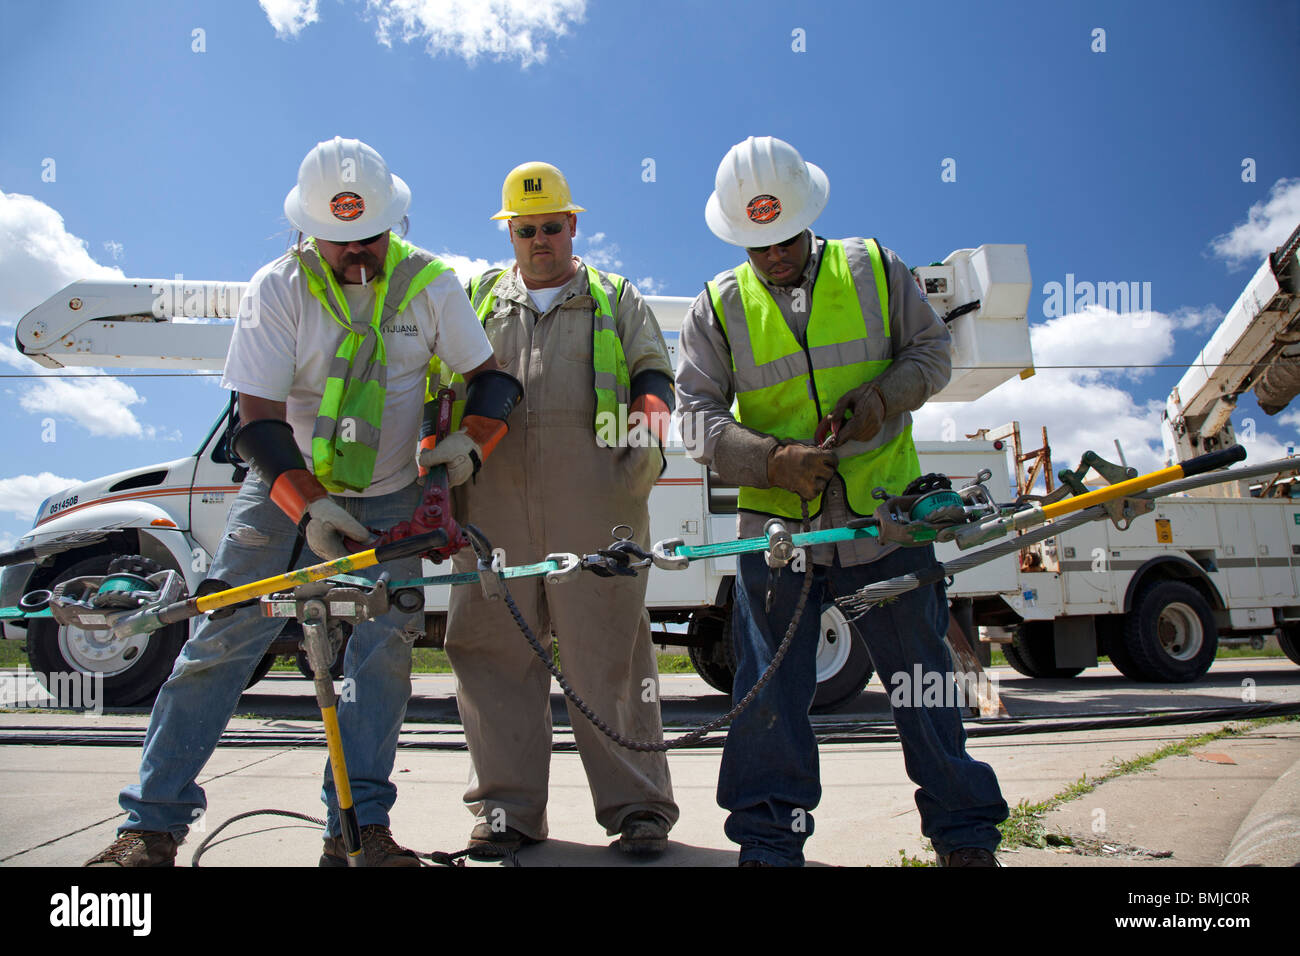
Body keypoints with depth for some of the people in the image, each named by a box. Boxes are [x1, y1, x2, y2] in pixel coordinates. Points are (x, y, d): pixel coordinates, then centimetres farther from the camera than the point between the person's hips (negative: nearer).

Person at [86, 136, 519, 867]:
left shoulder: (429, 283, -7)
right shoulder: (278, 288, -11)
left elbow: (489, 375, 2)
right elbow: (259, 418, -15)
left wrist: (466, 441, -17)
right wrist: (310, 505, -29)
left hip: (390, 498, 1)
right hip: (285, 488, -1)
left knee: (384, 653, -7)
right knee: (223, 641, -5)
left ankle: (359, 826, 1)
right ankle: (154, 823, 4)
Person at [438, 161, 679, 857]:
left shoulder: (615, 298, 20)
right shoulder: (478, 299, 25)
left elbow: (652, 370, 13)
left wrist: (651, 418, -9)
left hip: (593, 494, -2)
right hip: (494, 494, 3)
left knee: (609, 646, -5)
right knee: (492, 645, -1)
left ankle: (637, 806, 2)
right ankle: (508, 807, 9)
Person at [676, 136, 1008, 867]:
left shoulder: (874, 269, 6)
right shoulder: (719, 306, 4)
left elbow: (931, 349, 11)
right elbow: (698, 409, -2)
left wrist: (885, 395, -11)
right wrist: (772, 460, -18)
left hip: (885, 513, 0)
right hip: (776, 523, 0)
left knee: (923, 676, 7)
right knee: (769, 691, 4)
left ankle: (967, 835, 23)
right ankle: (770, 843, 18)